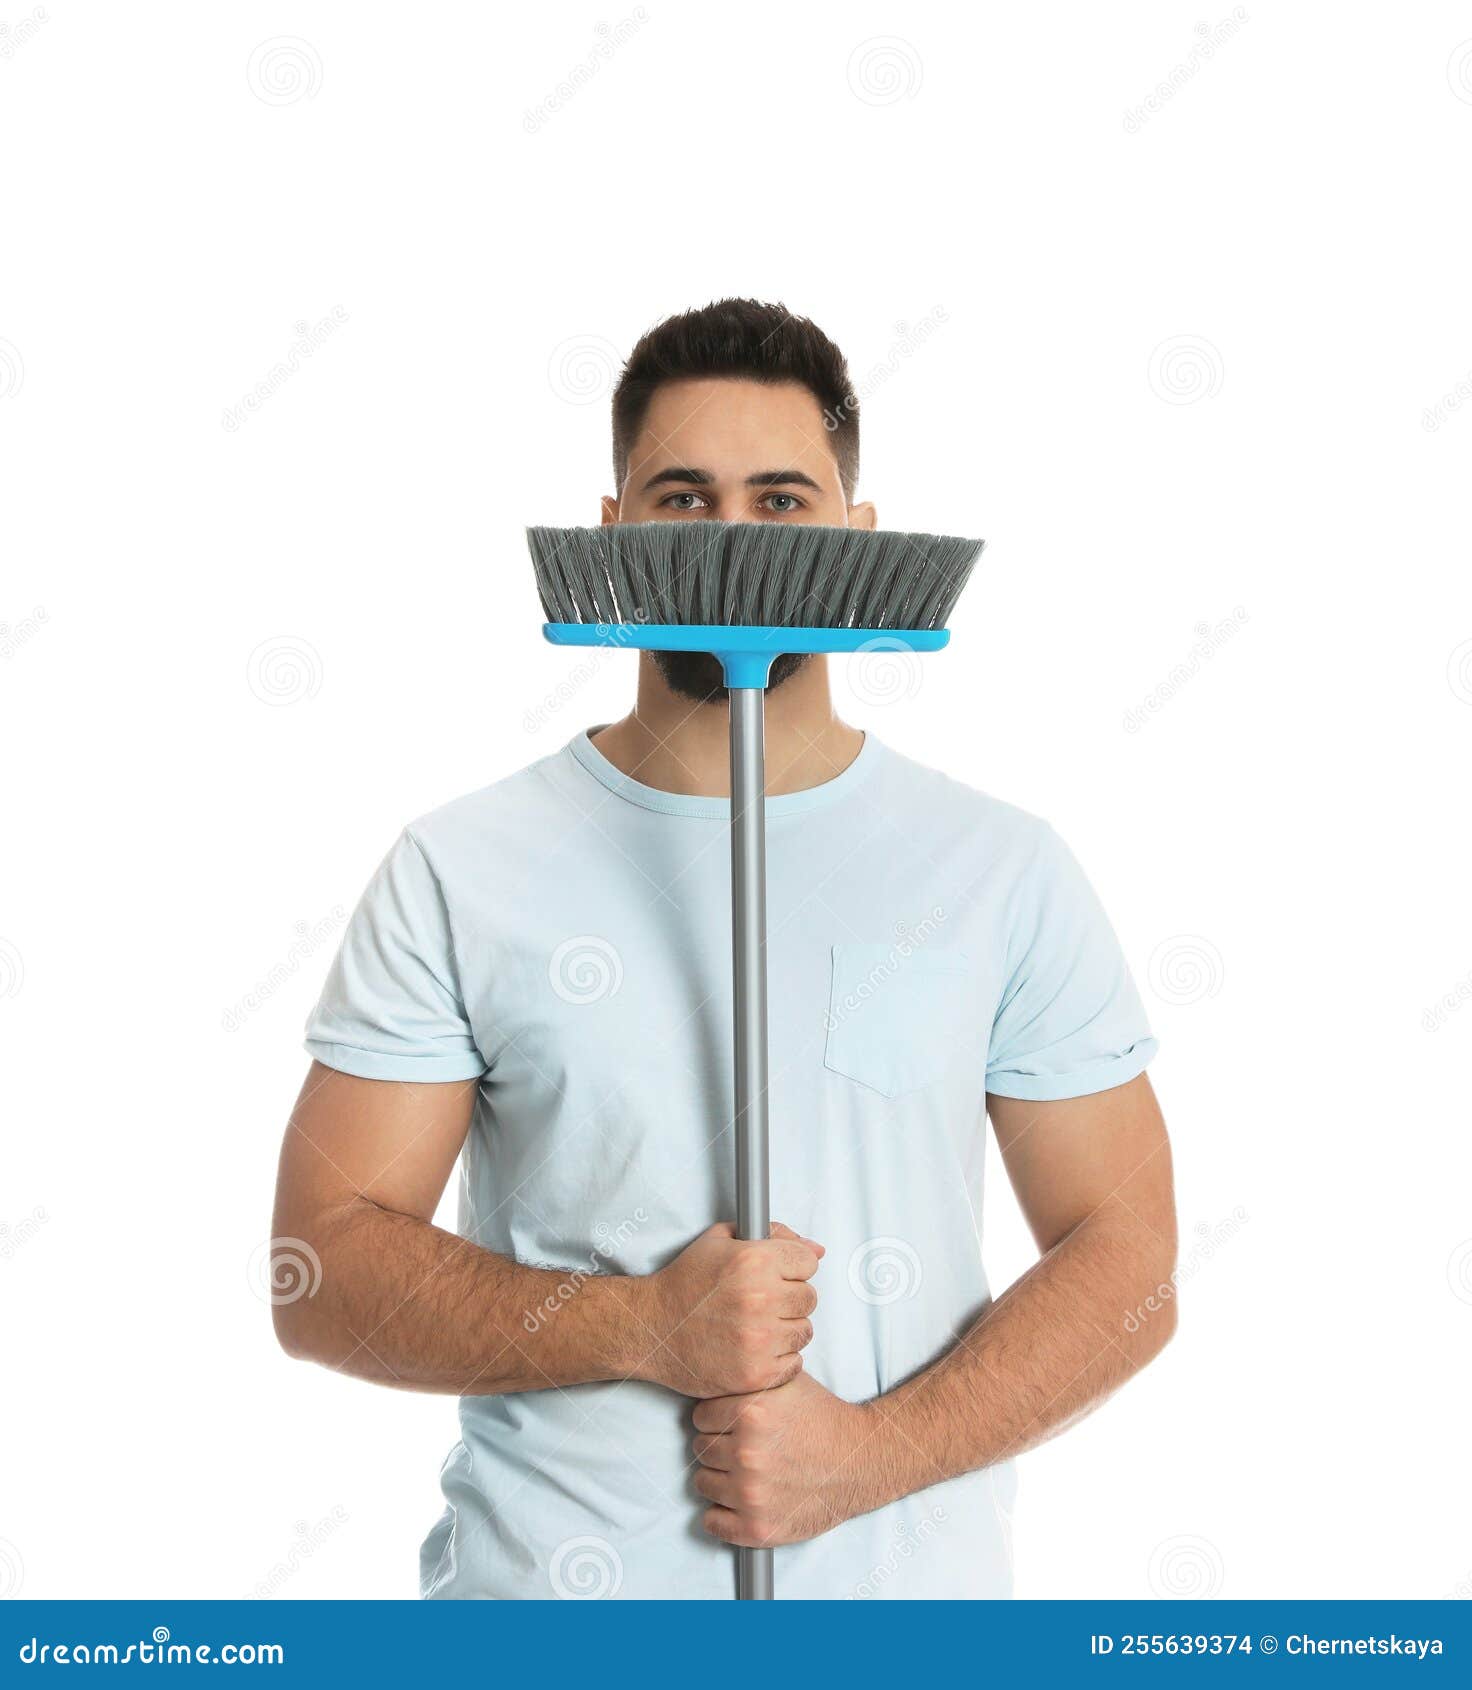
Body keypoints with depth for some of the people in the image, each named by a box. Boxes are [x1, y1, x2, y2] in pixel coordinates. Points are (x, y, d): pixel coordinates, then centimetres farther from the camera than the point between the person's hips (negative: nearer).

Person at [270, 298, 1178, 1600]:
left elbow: (1128, 1265, -3)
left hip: (912, 1578, 1)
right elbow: (324, 1264, -7)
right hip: (540, 1581, 0)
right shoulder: (459, 872, -5)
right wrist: (643, 1327, -20)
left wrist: (872, 1449, -16)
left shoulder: (1008, 873, -3)